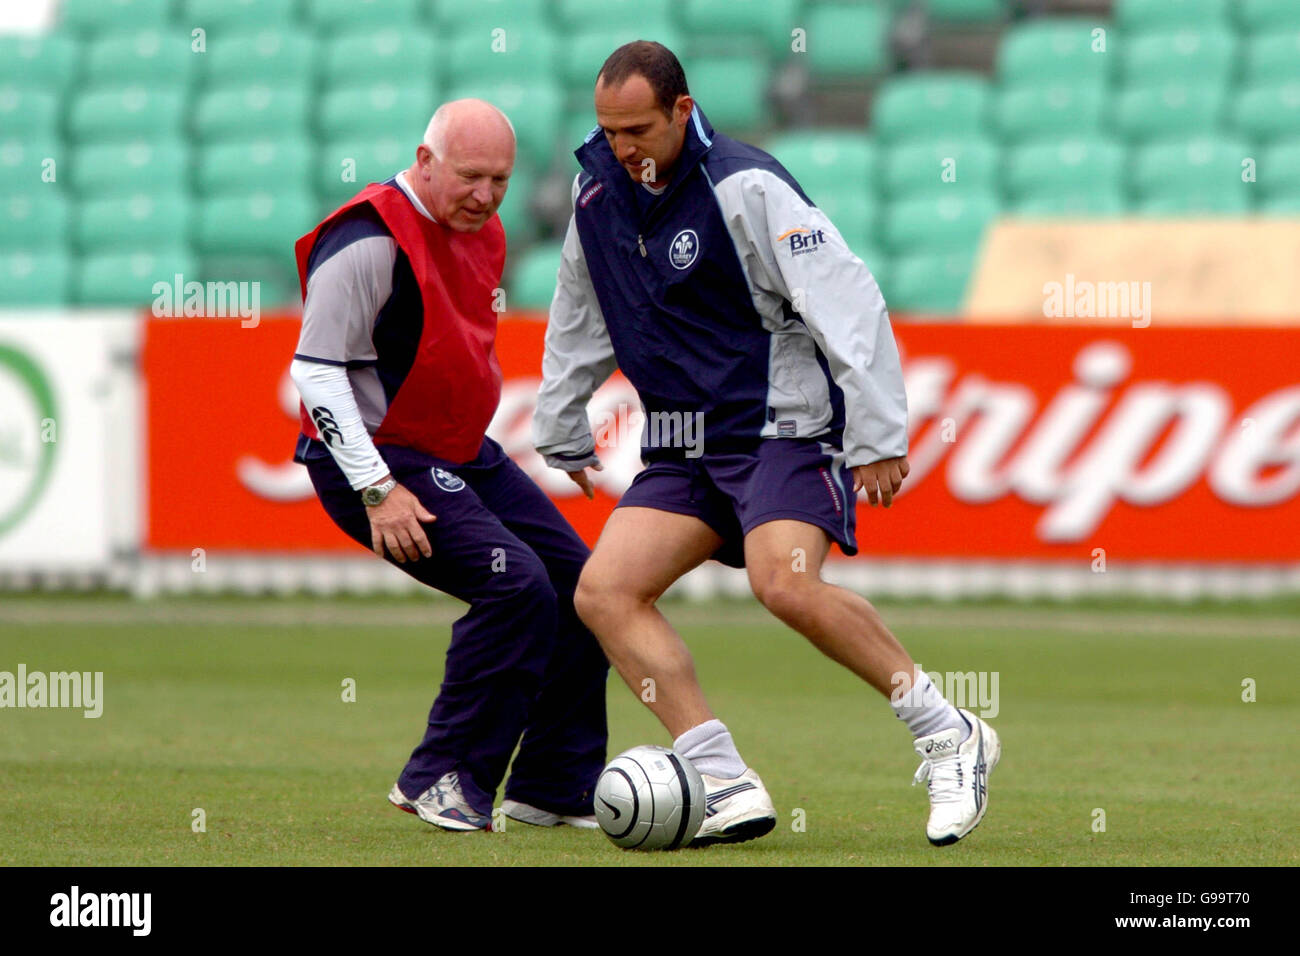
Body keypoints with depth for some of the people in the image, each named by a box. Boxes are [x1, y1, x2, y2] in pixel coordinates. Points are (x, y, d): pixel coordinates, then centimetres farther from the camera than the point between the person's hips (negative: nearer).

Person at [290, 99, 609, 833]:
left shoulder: (484, 236, 10)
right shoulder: (371, 242, -19)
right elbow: (315, 371, -20)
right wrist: (377, 491, -24)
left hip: (464, 456, 9)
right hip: (376, 461, -9)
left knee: (579, 587, 5)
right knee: (516, 585, -24)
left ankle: (553, 787, 15)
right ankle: (442, 781, -14)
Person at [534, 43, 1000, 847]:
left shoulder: (745, 188, -15)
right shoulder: (598, 192, 7)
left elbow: (849, 303, -17)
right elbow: (579, 325, 24)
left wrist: (879, 435, -19)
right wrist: (561, 436, 31)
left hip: (783, 427, -7)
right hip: (682, 449, 7)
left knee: (784, 583, -30)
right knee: (605, 591, -11)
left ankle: (949, 735, -16)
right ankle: (728, 787, -14)